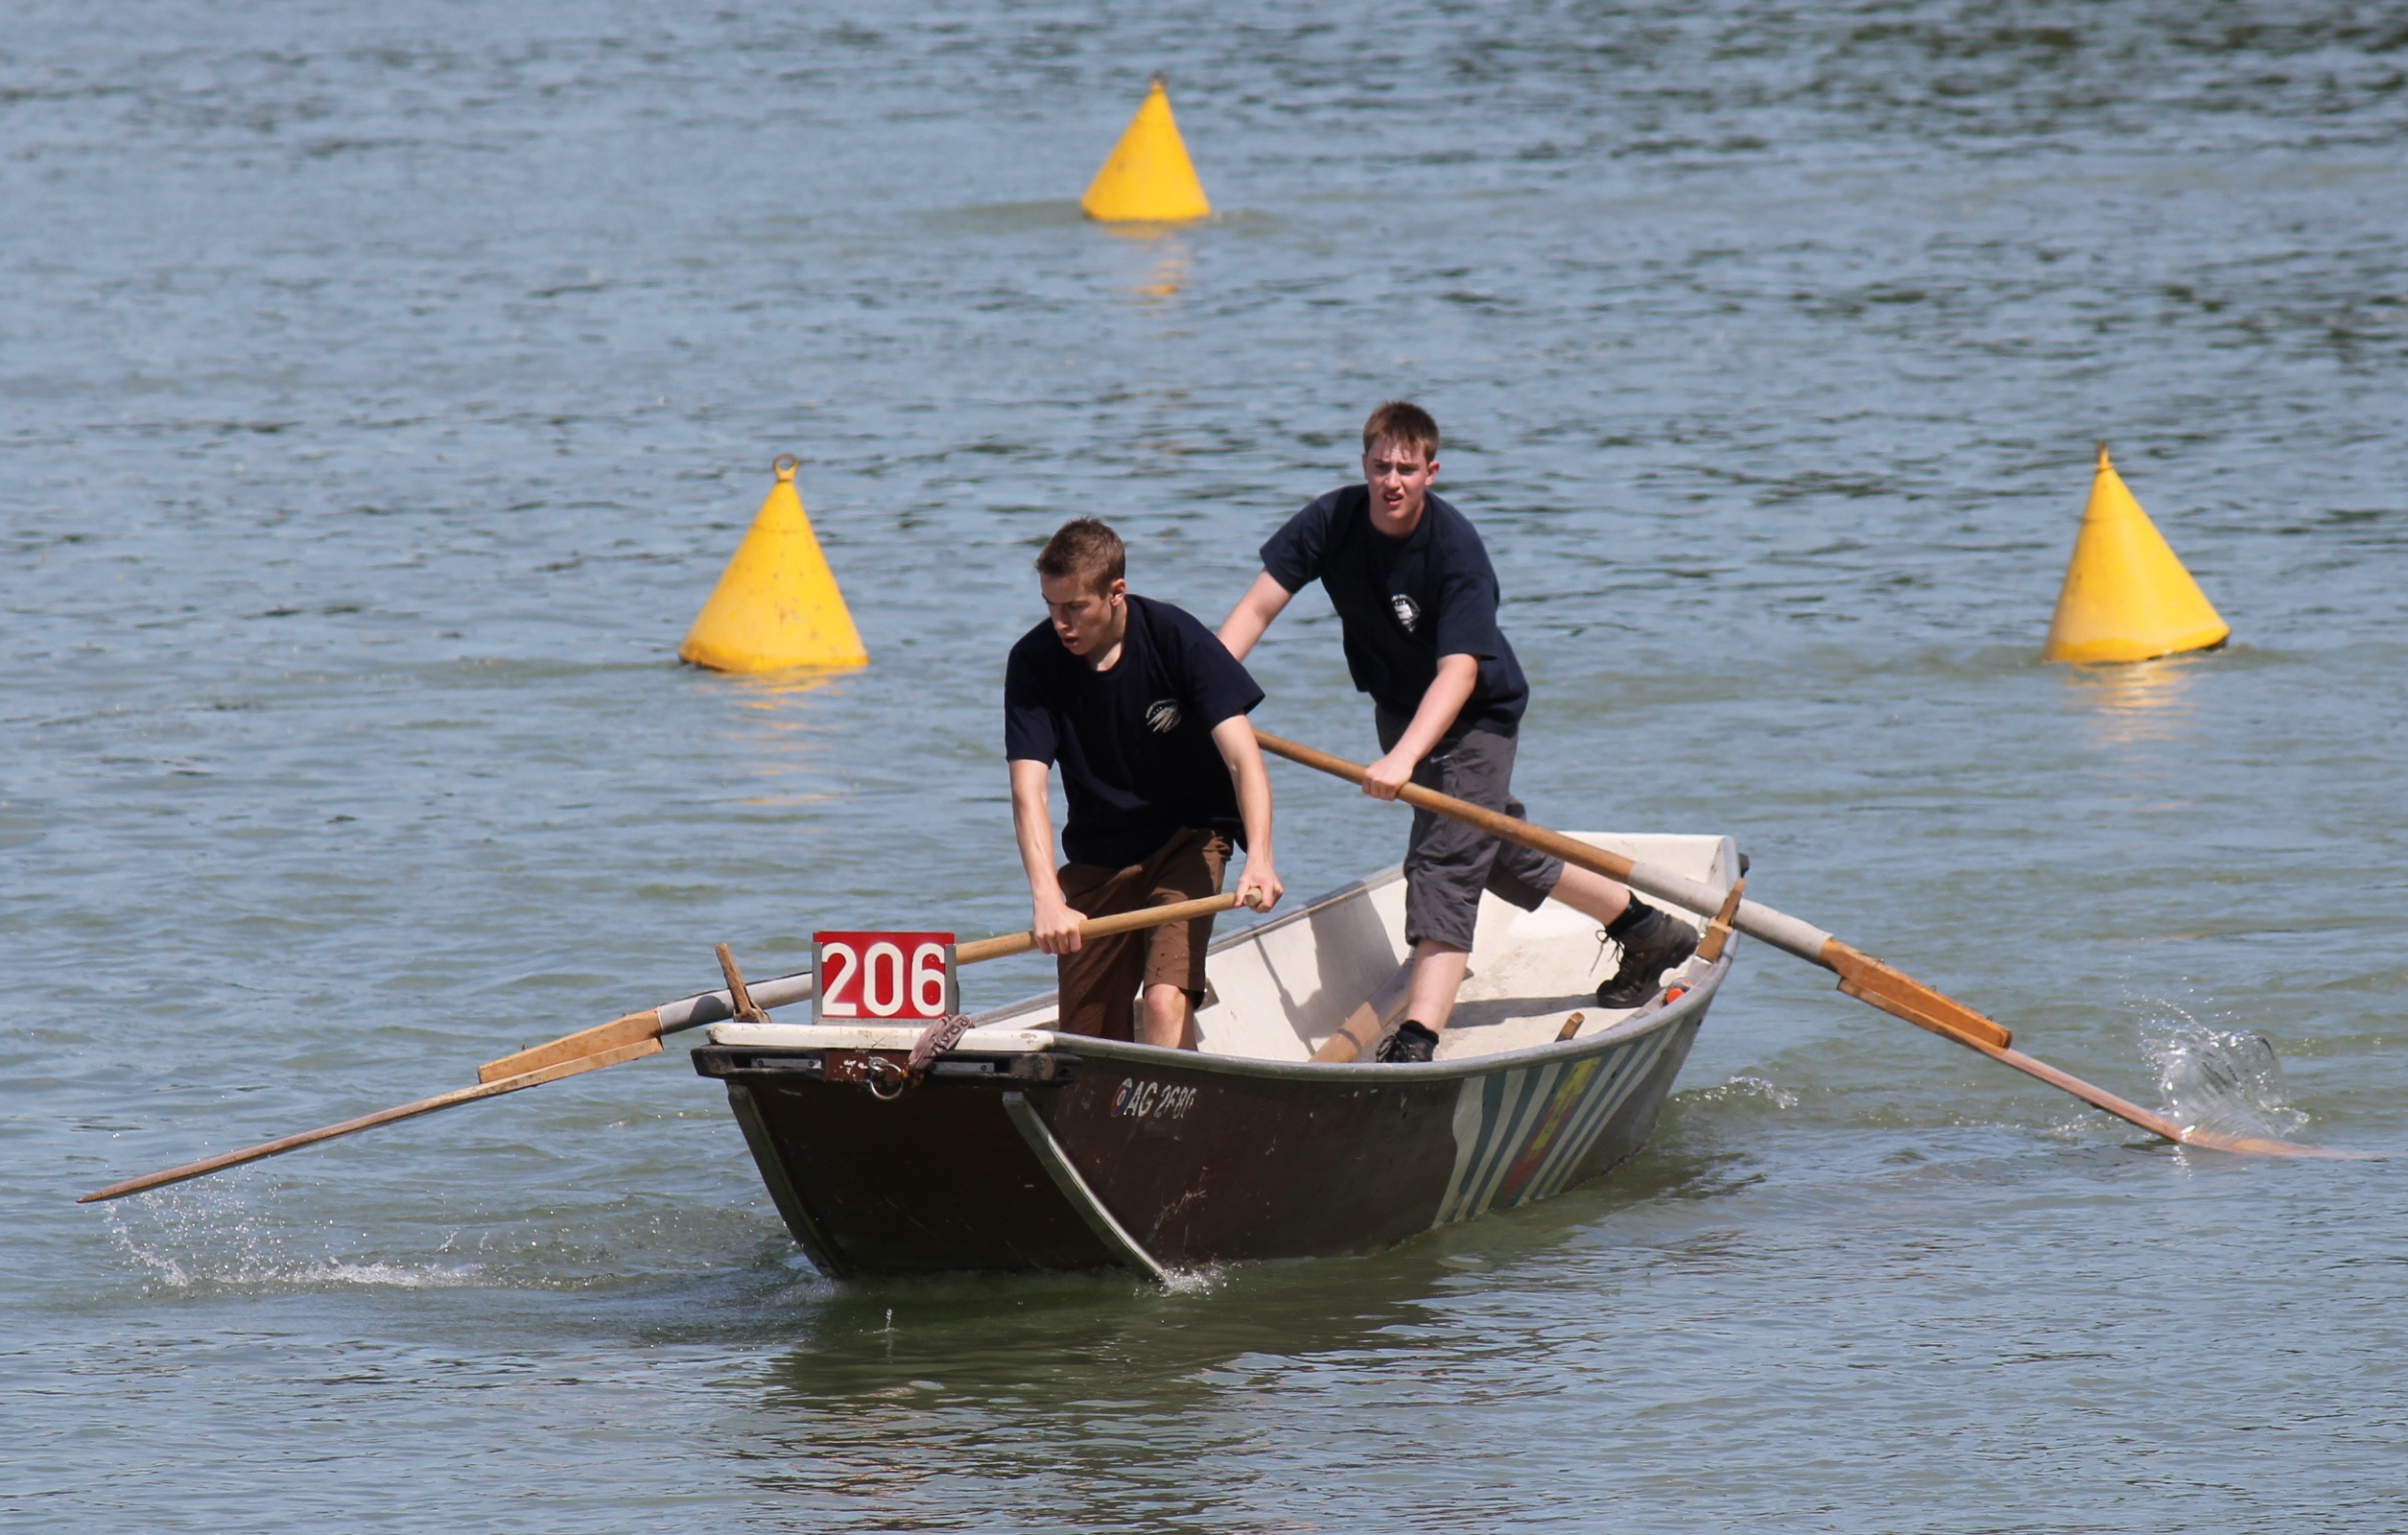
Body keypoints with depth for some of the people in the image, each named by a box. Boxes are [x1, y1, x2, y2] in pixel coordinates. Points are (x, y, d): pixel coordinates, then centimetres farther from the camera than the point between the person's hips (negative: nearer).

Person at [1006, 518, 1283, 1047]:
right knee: (1086, 1037, 4)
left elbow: (1242, 757, -25)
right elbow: (1028, 787, -23)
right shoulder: (1034, 662, -14)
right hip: (1097, 856, 3)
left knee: (1164, 1003, -24)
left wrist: (1259, 859, -43)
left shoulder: (1176, 639, -20)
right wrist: (1046, 898, -39)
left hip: (1187, 839, -3)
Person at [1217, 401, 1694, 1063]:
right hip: (1399, 708, 7)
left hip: (1474, 717, -7)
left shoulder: (1457, 549, -31)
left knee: (1443, 864, -19)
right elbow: (1259, 606, -18)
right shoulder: (1331, 522, -16)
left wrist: (1404, 758, -51)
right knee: (1498, 851, 20)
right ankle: (1647, 931, 38)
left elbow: (1459, 672, -39)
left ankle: (1419, 1037, -27)